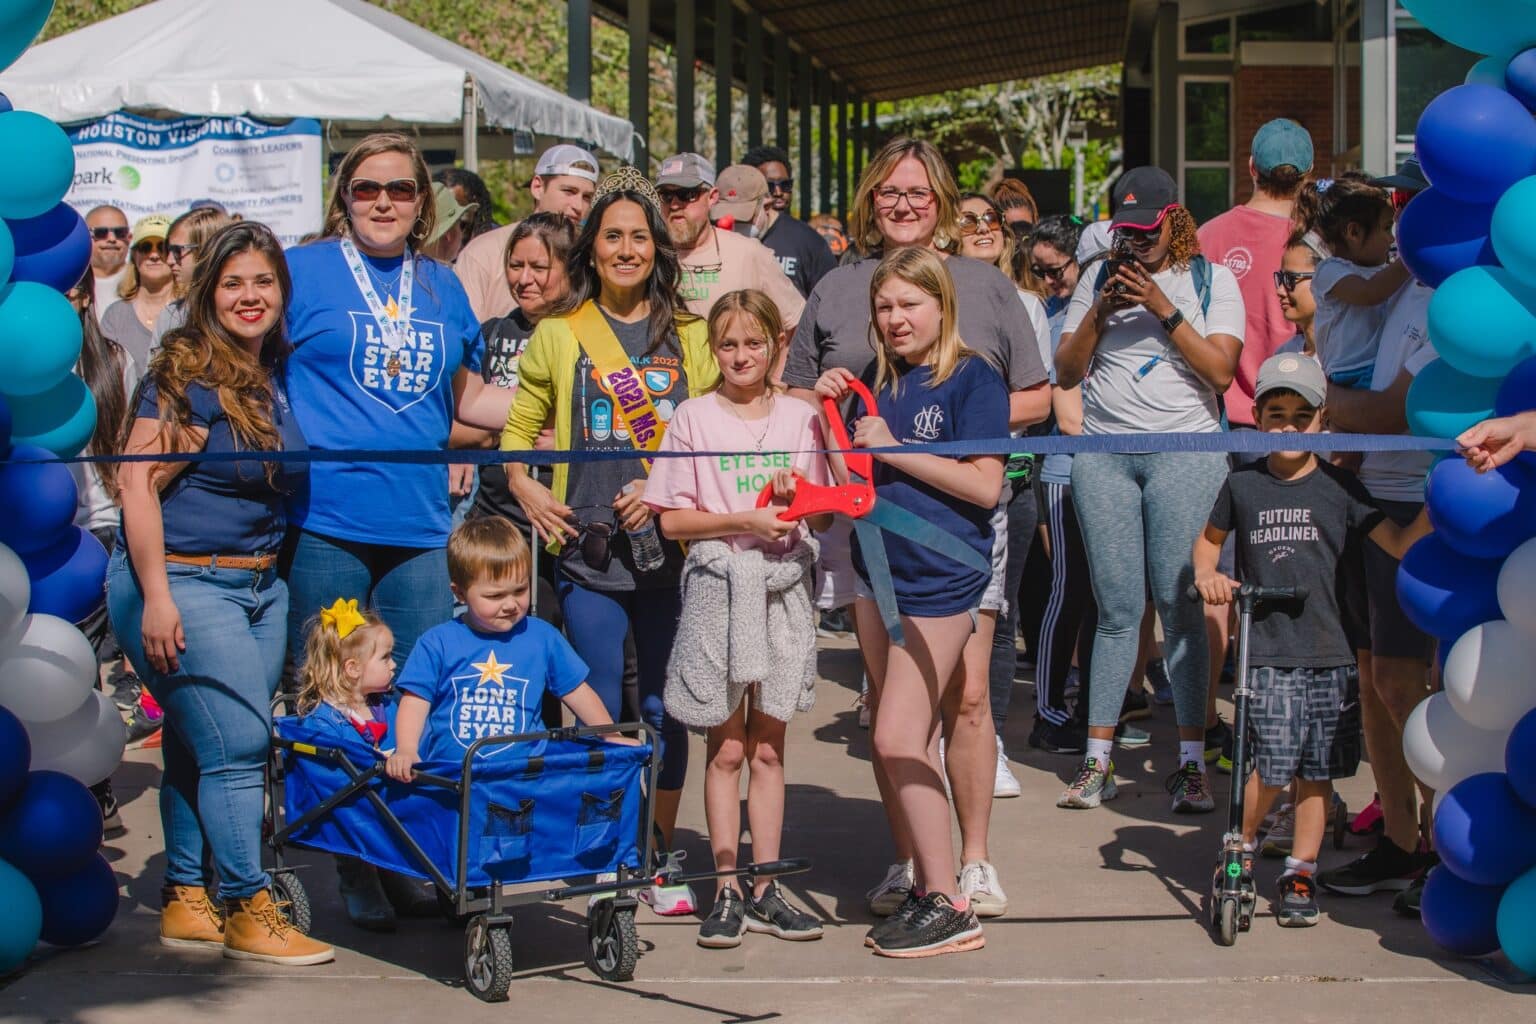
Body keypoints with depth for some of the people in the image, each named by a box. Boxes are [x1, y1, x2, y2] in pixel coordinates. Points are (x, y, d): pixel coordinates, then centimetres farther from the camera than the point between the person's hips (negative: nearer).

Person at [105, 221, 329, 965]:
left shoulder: (277, 377, 9)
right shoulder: (187, 376, -13)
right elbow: (137, 484, -16)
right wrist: (155, 597, -19)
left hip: (259, 585, 7)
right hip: (184, 584, -7)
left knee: (200, 748, 11)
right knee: (238, 743, -9)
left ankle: (186, 901, 18)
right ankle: (248, 910, -1)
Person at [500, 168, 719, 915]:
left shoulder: (690, 337, 9)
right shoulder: (559, 334, 8)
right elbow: (517, 427, 15)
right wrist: (523, 488, -2)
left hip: (670, 543, 1)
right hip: (588, 546, -1)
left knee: (667, 708, 5)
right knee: (597, 711, 1)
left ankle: (660, 861, 15)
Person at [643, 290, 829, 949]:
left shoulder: (800, 418, 8)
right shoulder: (694, 418, 1)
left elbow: (822, 517, 11)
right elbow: (671, 520, -2)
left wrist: (798, 497, -10)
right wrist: (742, 521, -14)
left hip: (784, 583, 2)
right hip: (718, 584, -2)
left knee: (768, 747, 6)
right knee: (727, 749, 1)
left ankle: (765, 891, 11)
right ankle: (727, 891, 5)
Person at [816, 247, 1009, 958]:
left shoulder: (971, 380, -8)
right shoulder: (877, 381, 12)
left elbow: (985, 485, -15)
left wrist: (894, 449, -15)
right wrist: (829, 414, 1)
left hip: (941, 579, -7)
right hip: (878, 571, 7)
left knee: (897, 739, -11)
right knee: (906, 743, 9)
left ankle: (950, 906, -5)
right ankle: (924, 885, 16)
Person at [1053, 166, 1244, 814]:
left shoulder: (1211, 281, 7)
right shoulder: (1098, 281, 15)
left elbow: (1221, 370, -4)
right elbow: (1065, 373, 10)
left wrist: (1165, 310, -10)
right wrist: (1099, 313, -4)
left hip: (1186, 450, -2)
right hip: (1103, 452, 2)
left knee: (1178, 604, -8)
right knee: (1116, 608, 0)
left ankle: (1191, 762, -4)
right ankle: (1098, 762, 5)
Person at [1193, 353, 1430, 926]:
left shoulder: (1338, 488, 5)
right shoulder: (1243, 485, 6)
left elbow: (1401, 545, 3)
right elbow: (1209, 539, 23)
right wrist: (1207, 574, 4)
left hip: (1328, 652, 1)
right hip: (1266, 651, -1)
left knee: (1316, 771, 4)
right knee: (1271, 764, -10)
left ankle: (1300, 873, 17)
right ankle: (1242, 849, 14)